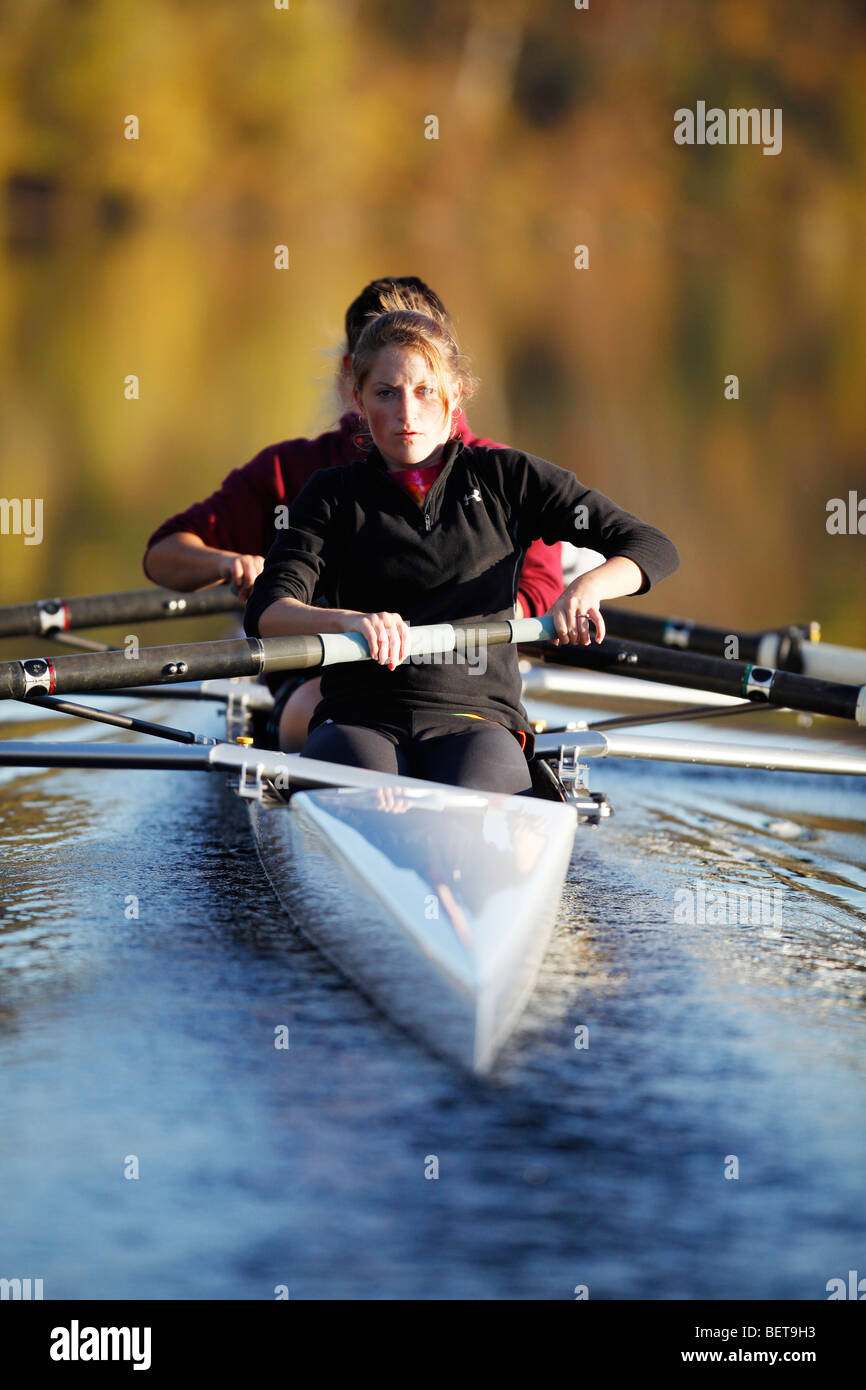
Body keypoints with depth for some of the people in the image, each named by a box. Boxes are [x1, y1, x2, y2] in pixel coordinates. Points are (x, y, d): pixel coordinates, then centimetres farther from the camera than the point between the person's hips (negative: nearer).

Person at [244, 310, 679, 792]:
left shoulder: (507, 477, 11)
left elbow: (654, 548, 7)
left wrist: (588, 587, -15)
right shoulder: (337, 494, 11)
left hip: (475, 719, 0)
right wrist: (349, 619, -26)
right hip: (359, 719, 0)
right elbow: (266, 612, -4)